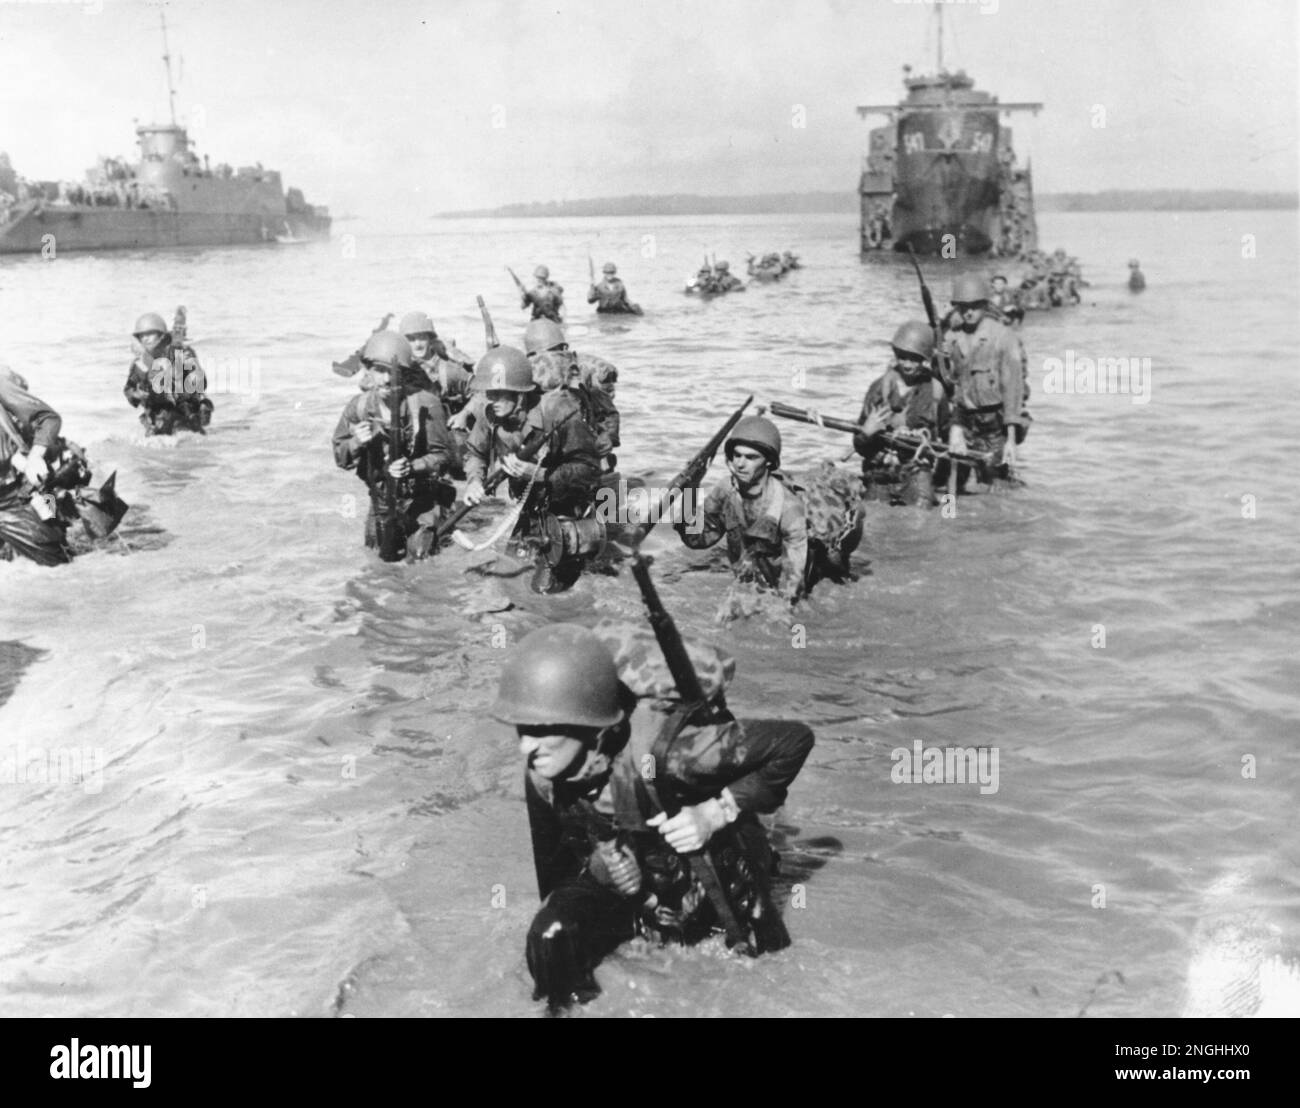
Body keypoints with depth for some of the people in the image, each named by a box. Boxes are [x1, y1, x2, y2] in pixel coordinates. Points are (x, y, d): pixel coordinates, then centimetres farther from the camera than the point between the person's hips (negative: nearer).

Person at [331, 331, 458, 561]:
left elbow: (445, 455, -16)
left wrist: (412, 467, -32)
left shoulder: (425, 404, -21)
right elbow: (341, 458, -1)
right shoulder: (359, 406, -9)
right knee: (379, 550, 10)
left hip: (420, 497, -4)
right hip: (381, 497, 4)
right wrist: (356, 443, -22)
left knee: (418, 553, -7)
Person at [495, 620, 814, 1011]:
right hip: (626, 877, 3)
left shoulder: (658, 748, -39)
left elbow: (795, 739, -32)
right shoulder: (543, 779, -21)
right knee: (551, 939, -22)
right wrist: (595, 867, -23)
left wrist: (719, 811, -33)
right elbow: (554, 867, -2)